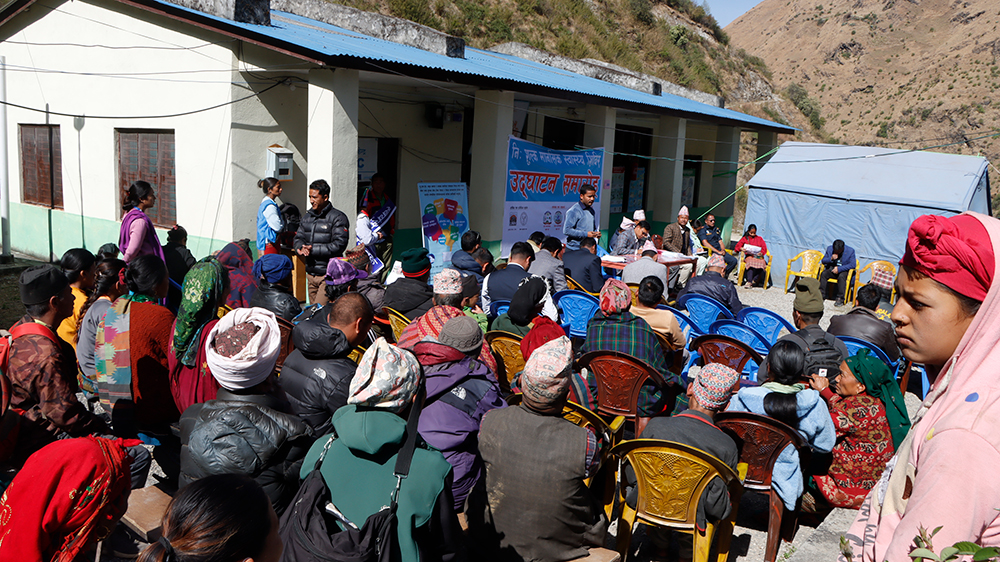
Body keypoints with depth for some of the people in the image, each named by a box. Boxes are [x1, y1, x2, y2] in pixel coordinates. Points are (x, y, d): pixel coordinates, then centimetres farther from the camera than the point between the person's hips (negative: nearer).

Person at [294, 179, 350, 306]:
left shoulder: (338, 218, -7)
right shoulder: (307, 217, 15)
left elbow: (339, 245, -16)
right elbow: (298, 238, 15)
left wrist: (313, 249, -17)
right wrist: (301, 248, -9)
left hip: (329, 275, -7)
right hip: (311, 274, 7)